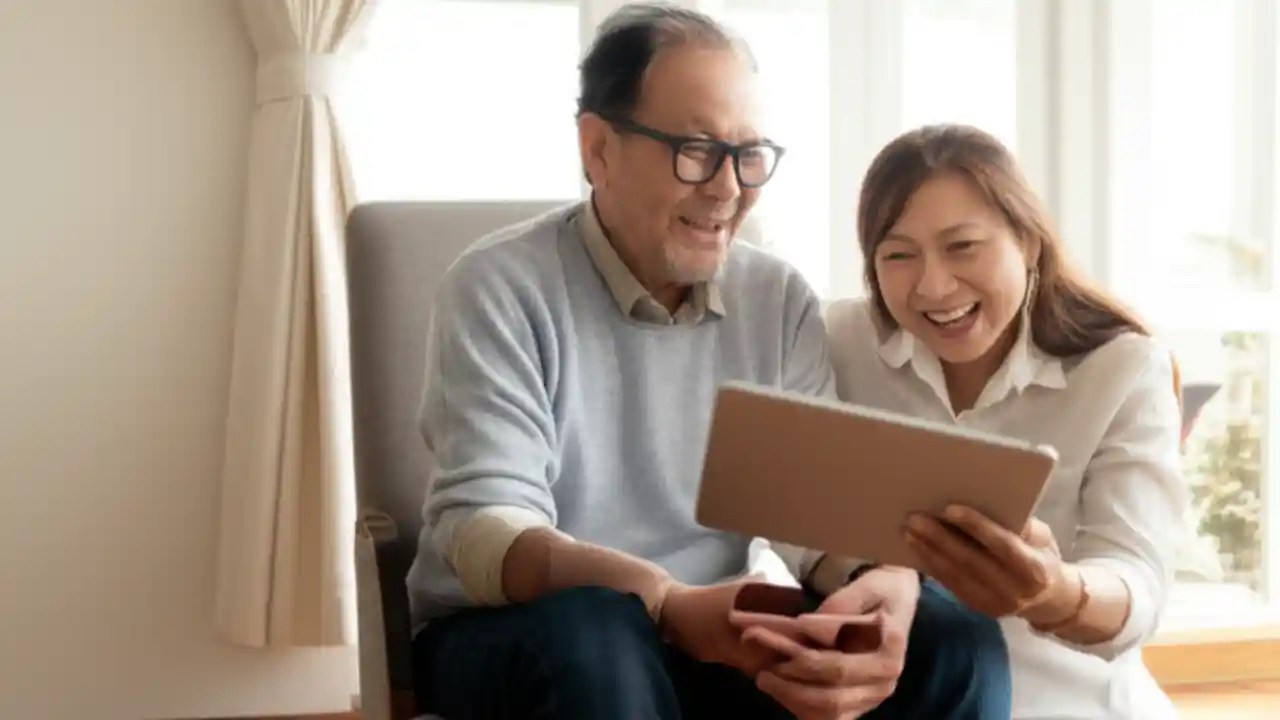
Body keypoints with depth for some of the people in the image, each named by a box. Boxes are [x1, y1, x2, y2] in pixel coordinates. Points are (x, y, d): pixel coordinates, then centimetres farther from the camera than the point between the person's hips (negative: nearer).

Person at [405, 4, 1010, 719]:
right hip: (510, 630, -4)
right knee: (593, 633, -39)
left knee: (952, 638, -17)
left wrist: (883, 582, -30)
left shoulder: (780, 298, 2)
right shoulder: (502, 287, -13)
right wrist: (668, 604, -42)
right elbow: (483, 530, -23)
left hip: (705, 634, 4)